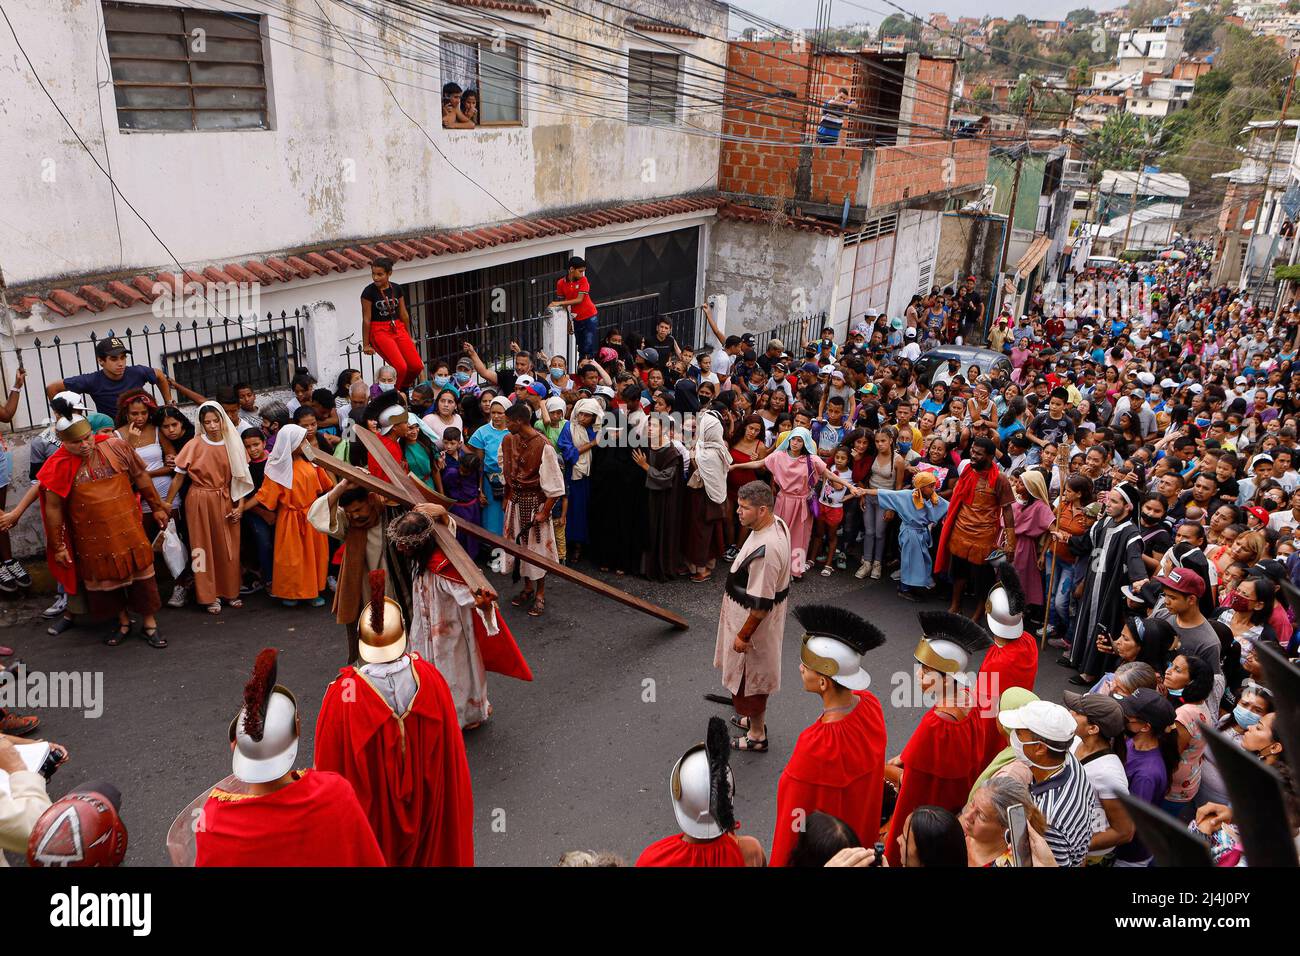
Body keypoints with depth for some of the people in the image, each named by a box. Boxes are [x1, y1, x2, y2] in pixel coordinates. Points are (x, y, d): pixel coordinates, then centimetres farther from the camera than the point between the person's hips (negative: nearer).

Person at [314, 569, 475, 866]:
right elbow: (449, 749, -9)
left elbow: (331, 766, -16)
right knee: (424, 842, 29)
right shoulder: (430, 679, -24)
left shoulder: (343, 695, -31)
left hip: (372, 810, -2)